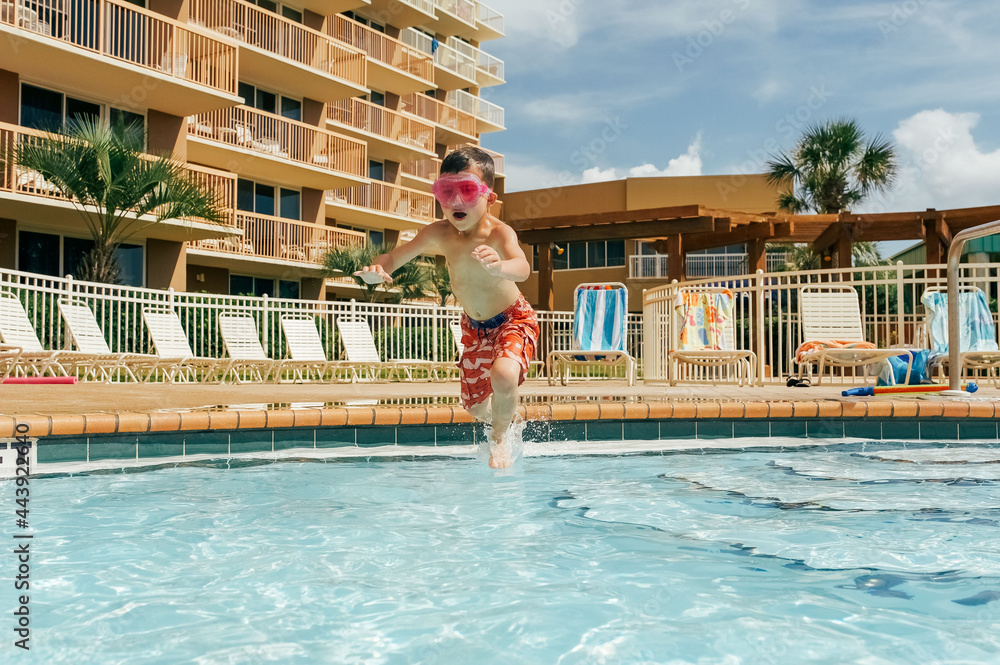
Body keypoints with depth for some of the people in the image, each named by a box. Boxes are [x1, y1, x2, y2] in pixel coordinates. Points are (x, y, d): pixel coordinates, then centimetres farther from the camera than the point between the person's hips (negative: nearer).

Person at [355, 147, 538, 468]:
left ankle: (499, 438, -1)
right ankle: (504, 419, 51)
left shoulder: (499, 233, -31)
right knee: (475, 406, 13)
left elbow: (522, 269, -50)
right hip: (474, 325, 5)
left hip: (513, 319, -5)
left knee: (504, 376, -33)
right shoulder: (439, 234, -19)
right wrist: (378, 269, -38)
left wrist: (500, 267, -74)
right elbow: (395, 257, -14)